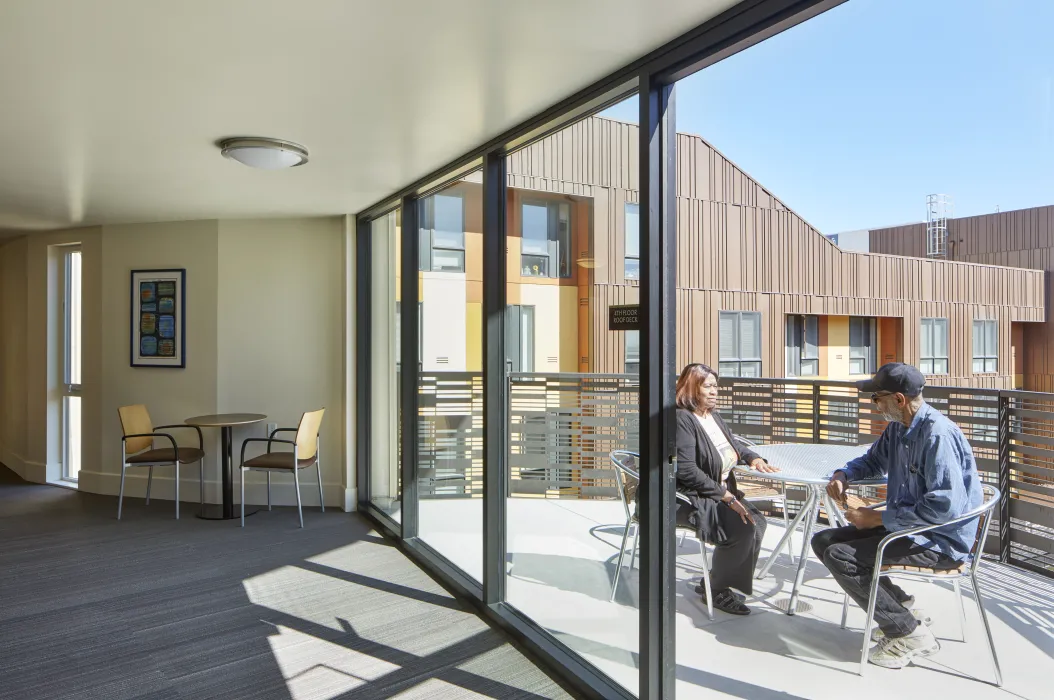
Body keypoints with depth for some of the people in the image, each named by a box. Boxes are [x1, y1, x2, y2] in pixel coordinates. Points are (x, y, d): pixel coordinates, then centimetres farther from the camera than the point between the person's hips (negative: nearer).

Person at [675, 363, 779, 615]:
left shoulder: (713, 415, 11)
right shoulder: (682, 419, -19)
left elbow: (734, 444, 26)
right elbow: (686, 470, -26)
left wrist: (754, 458, 3)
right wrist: (726, 497, -22)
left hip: (720, 492, 10)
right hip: (690, 499, -10)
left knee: (757, 522, -2)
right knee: (742, 529, -21)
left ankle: (717, 582, 13)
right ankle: (717, 590, 1)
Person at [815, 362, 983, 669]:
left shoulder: (938, 434, -24)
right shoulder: (897, 428, 4)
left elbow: (946, 505, -30)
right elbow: (872, 460, 24)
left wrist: (880, 519, -23)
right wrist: (843, 475, 2)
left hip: (941, 540, -9)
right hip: (904, 523, 9)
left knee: (840, 556, -21)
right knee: (824, 541, 6)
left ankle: (910, 634, -5)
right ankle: (899, 606, 13)